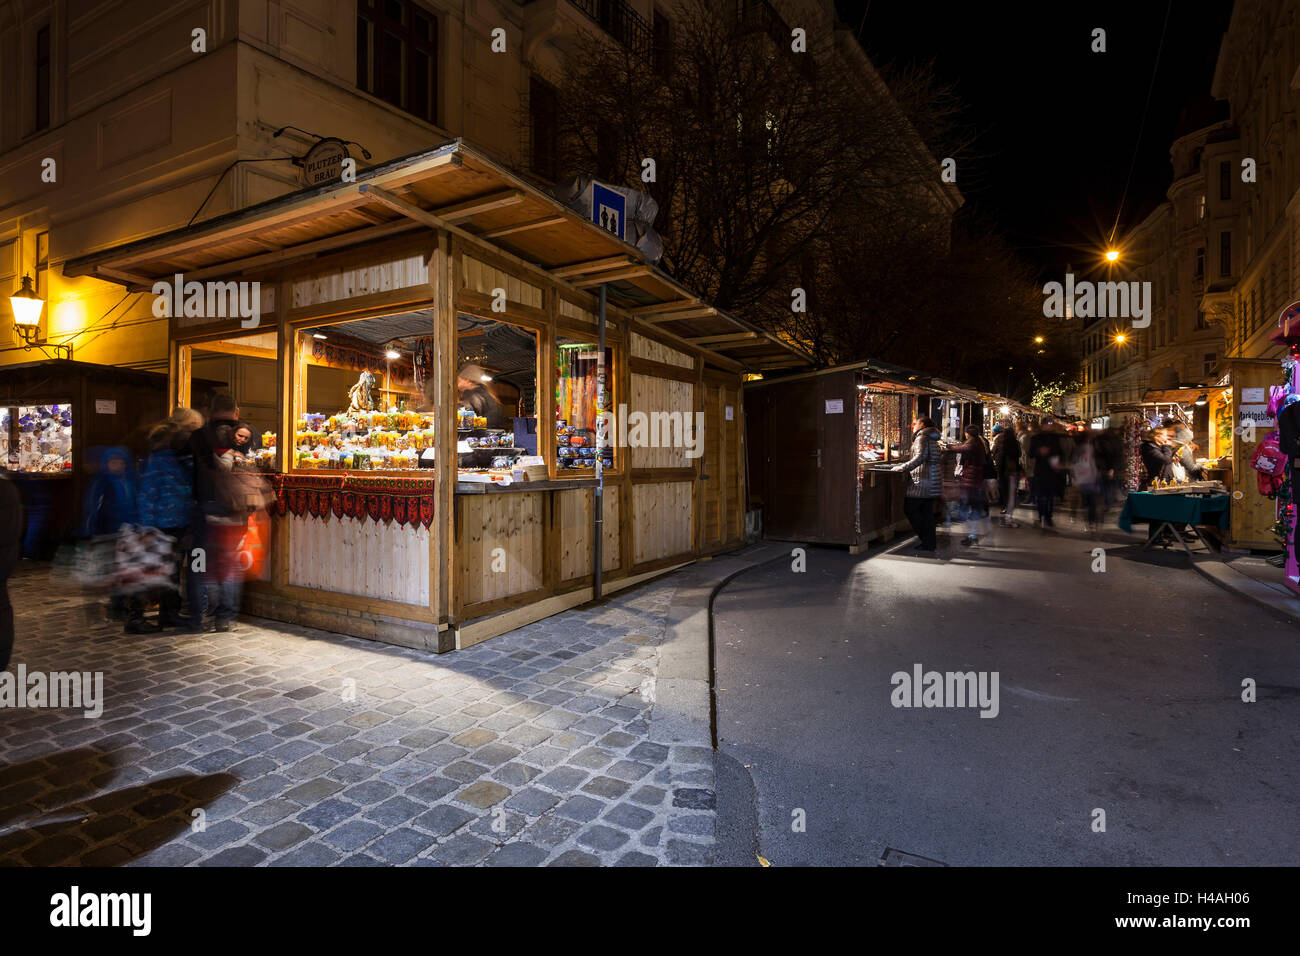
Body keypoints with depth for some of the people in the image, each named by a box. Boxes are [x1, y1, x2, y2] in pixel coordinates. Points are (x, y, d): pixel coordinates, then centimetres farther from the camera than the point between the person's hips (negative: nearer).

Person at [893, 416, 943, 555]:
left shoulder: (921, 438, -10)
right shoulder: (933, 440, 19)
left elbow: (920, 457, -24)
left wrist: (903, 467, -21)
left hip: (922, 481, -9)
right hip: (932, 482, 9)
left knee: (909, 508, -2)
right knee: (927, 512, 10)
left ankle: (926, 538, -3)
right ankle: (930, 544, 11)